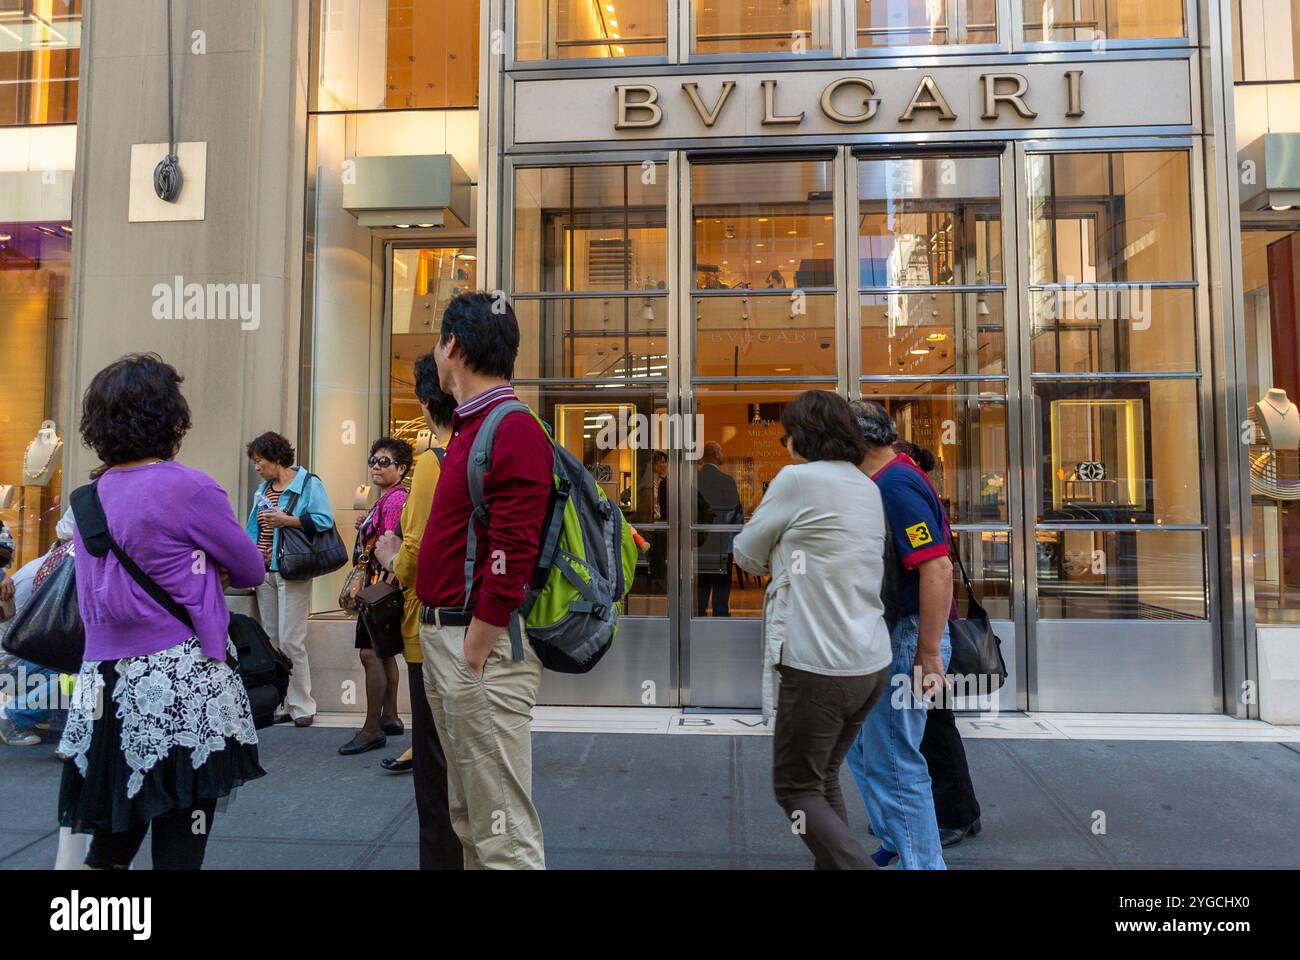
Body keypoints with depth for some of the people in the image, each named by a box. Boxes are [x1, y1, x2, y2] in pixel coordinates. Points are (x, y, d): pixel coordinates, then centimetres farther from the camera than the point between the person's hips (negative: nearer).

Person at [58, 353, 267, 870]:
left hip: (104, 689, 7)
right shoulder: (189, 488, -12)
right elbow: (252, 570, 0)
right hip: (181, 689, -7)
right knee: (179, 846, 3)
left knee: (109, 845, 18)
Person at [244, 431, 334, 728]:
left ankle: (302, 706, 4)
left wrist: (288, 520, -19)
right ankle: (280, 703, 19)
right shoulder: (263, 490, 17)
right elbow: (253, 530, 20)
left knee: (291, 641, -7)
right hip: (265, 571, 7)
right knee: (271, 641, 9)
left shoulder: (309, 484, -5)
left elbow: (324, 520, -15)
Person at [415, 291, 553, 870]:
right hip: (444, 637, 10)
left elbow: (510, 565, -22)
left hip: (483, 645, -10)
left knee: (502, 832, 0)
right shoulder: (470, 428, 15)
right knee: (468, 820, 22)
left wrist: (472, 660, -18)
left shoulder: (512, 432, -17)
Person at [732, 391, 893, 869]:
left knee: (796, 790, 6)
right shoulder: (867, 487, 11)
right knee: (825, 780, 20)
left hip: (819, 665, -8)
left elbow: (747, 553, -1)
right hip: (872, 662, 8)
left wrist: (770, 563, 16)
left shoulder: (798, 478, -12)